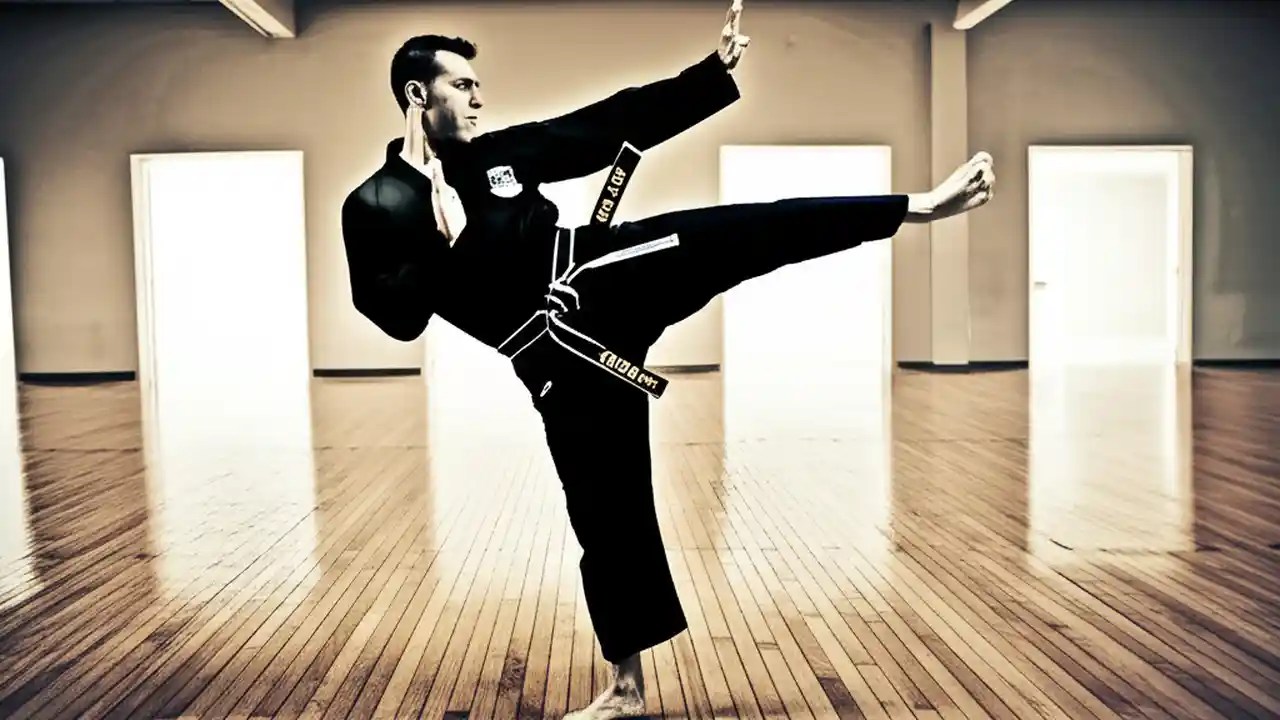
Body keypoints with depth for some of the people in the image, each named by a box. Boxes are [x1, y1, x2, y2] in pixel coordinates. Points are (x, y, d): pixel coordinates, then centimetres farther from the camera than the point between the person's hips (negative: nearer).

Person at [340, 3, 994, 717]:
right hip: (561, 350, -4)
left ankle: (919, 204, 0)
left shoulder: (499, 151, 9)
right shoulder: (378, 208, -3)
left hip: (606, 277, 4)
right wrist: (448, 243, -23)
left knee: (755, 232, -11)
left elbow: (615, 125, 9)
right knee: (607, 508, 1)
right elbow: (400, 318, -13)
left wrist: (716, 70, 7)